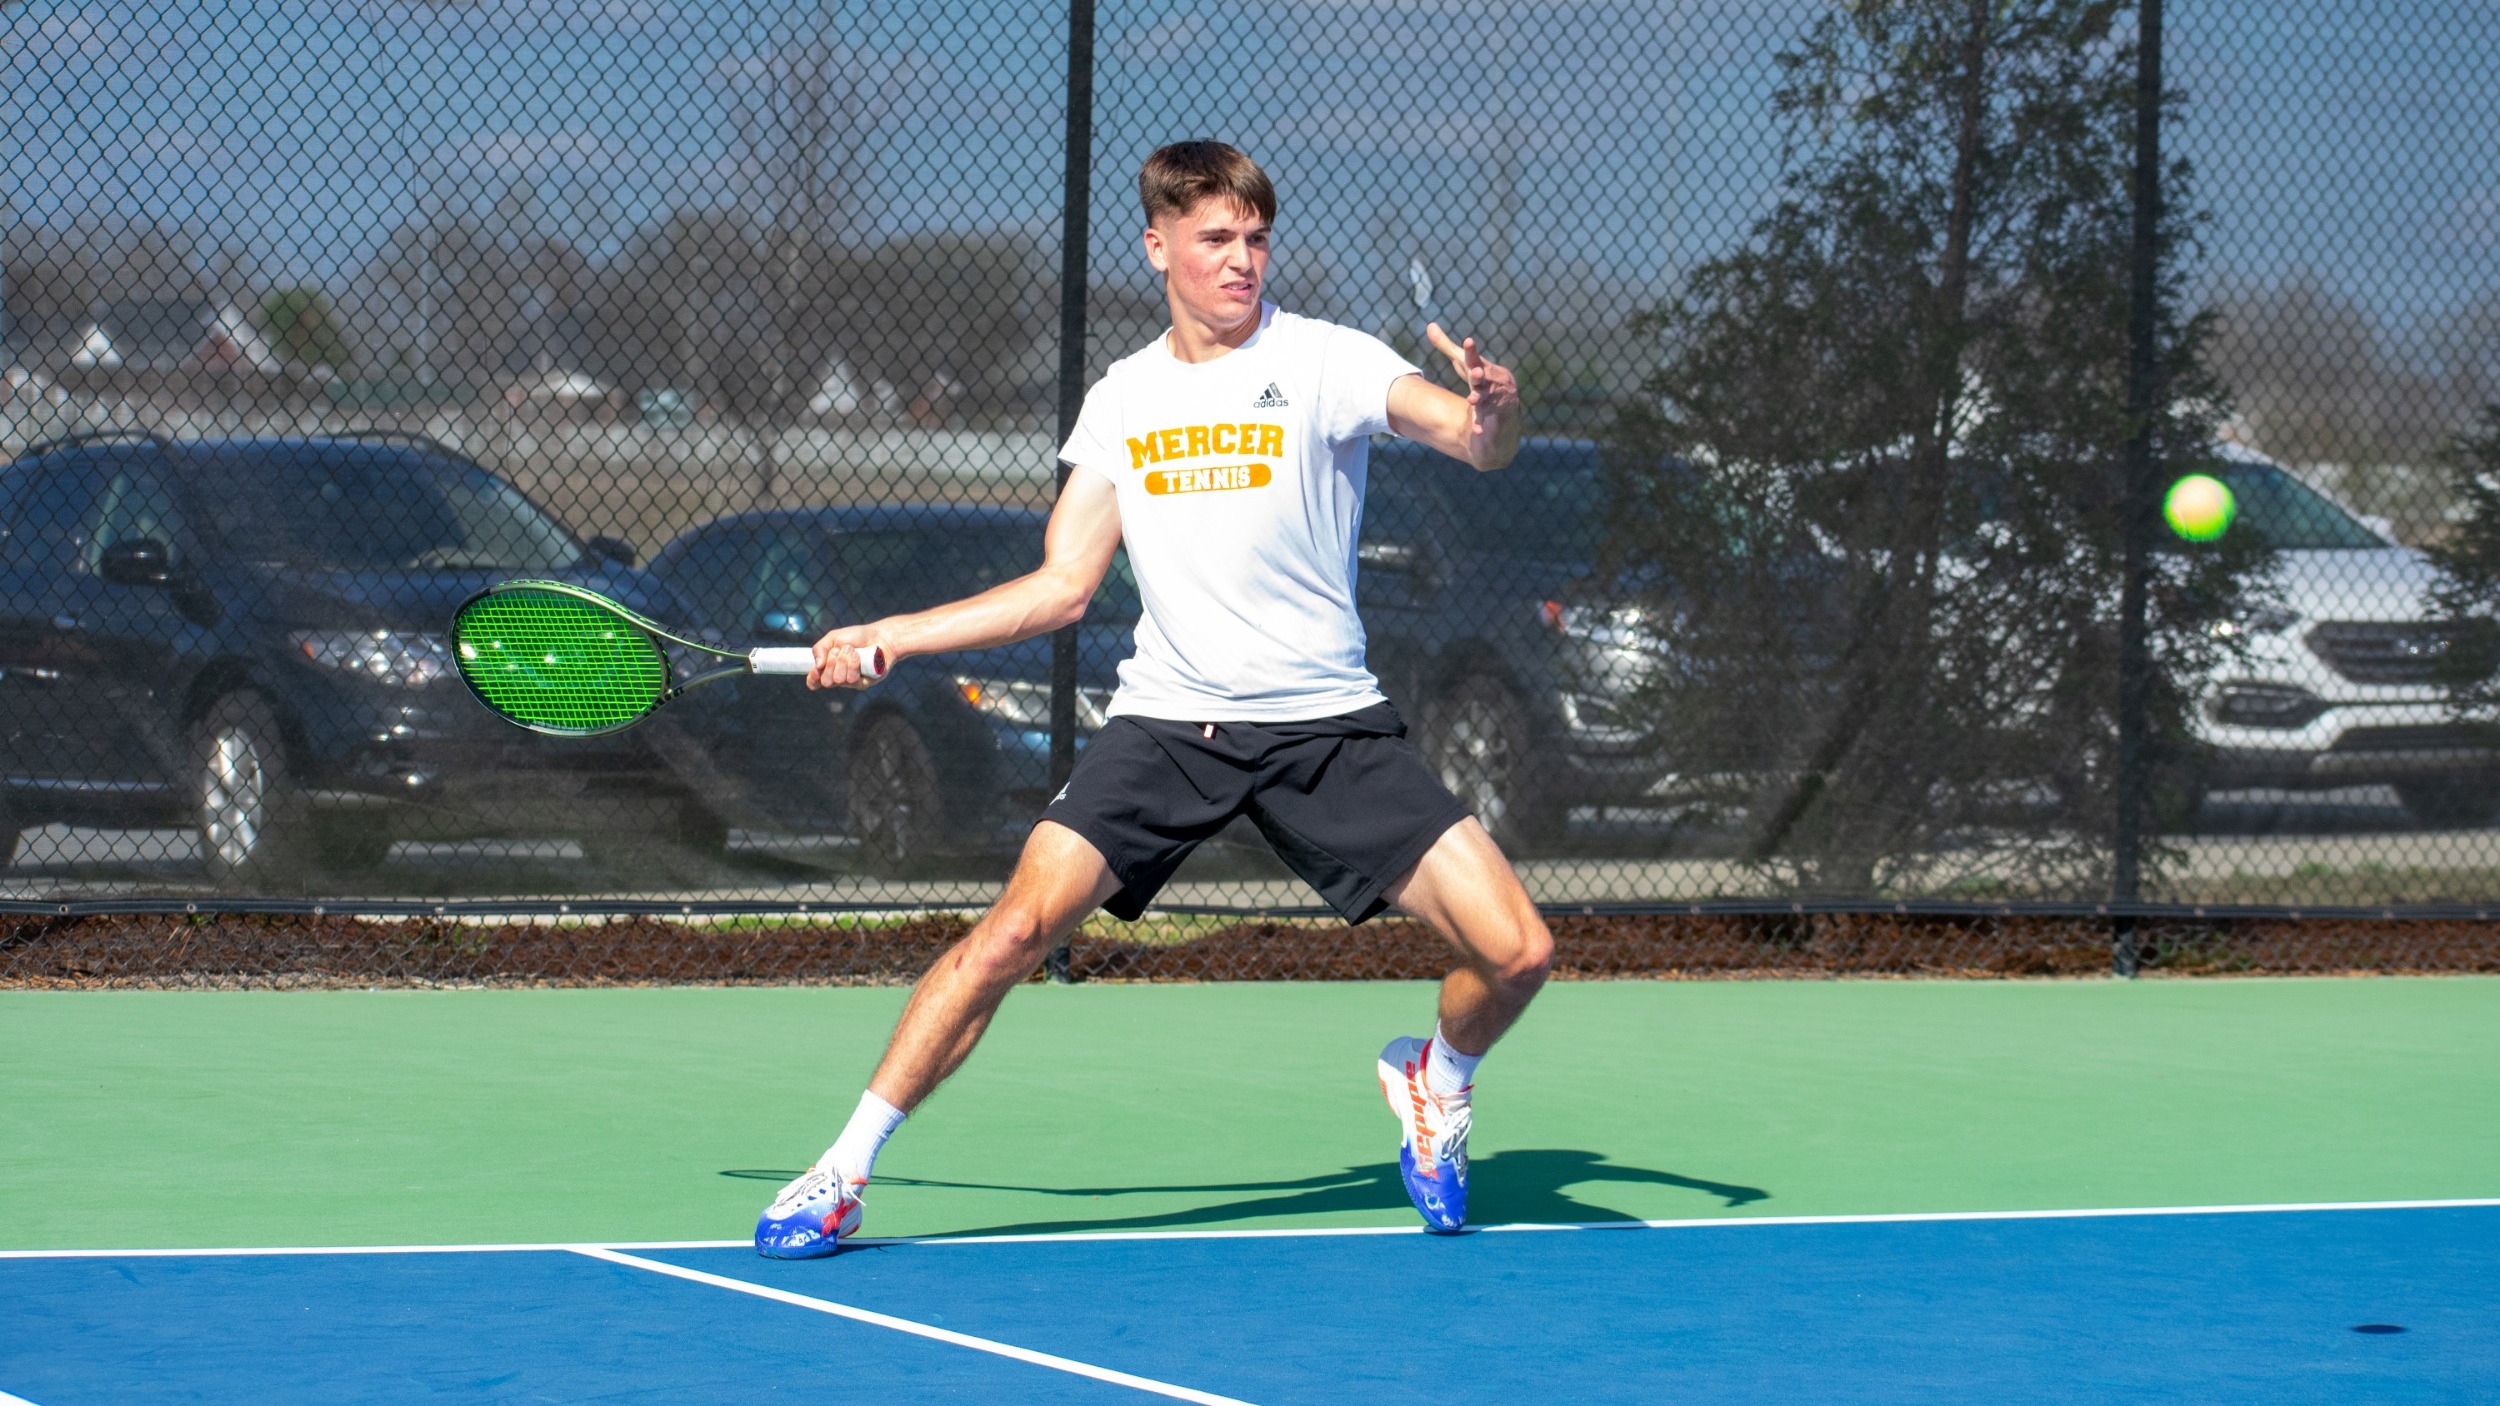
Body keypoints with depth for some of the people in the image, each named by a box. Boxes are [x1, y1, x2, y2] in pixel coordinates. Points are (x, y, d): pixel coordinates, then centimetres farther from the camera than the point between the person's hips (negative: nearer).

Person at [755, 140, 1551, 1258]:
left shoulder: (1326, 362, -4)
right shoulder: (1121, 400, 9)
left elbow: (1475, 442, -20)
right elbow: (1063, 586, 14)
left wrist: (1493, 415, -44)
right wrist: (886, 638, 10)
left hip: (1326, 724, -2)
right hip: (1167, 722, 2)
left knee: (1516, 953, -12)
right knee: (1015, 930, -17)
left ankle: (1438, 1079, 23)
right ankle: (843, 1172, -6)